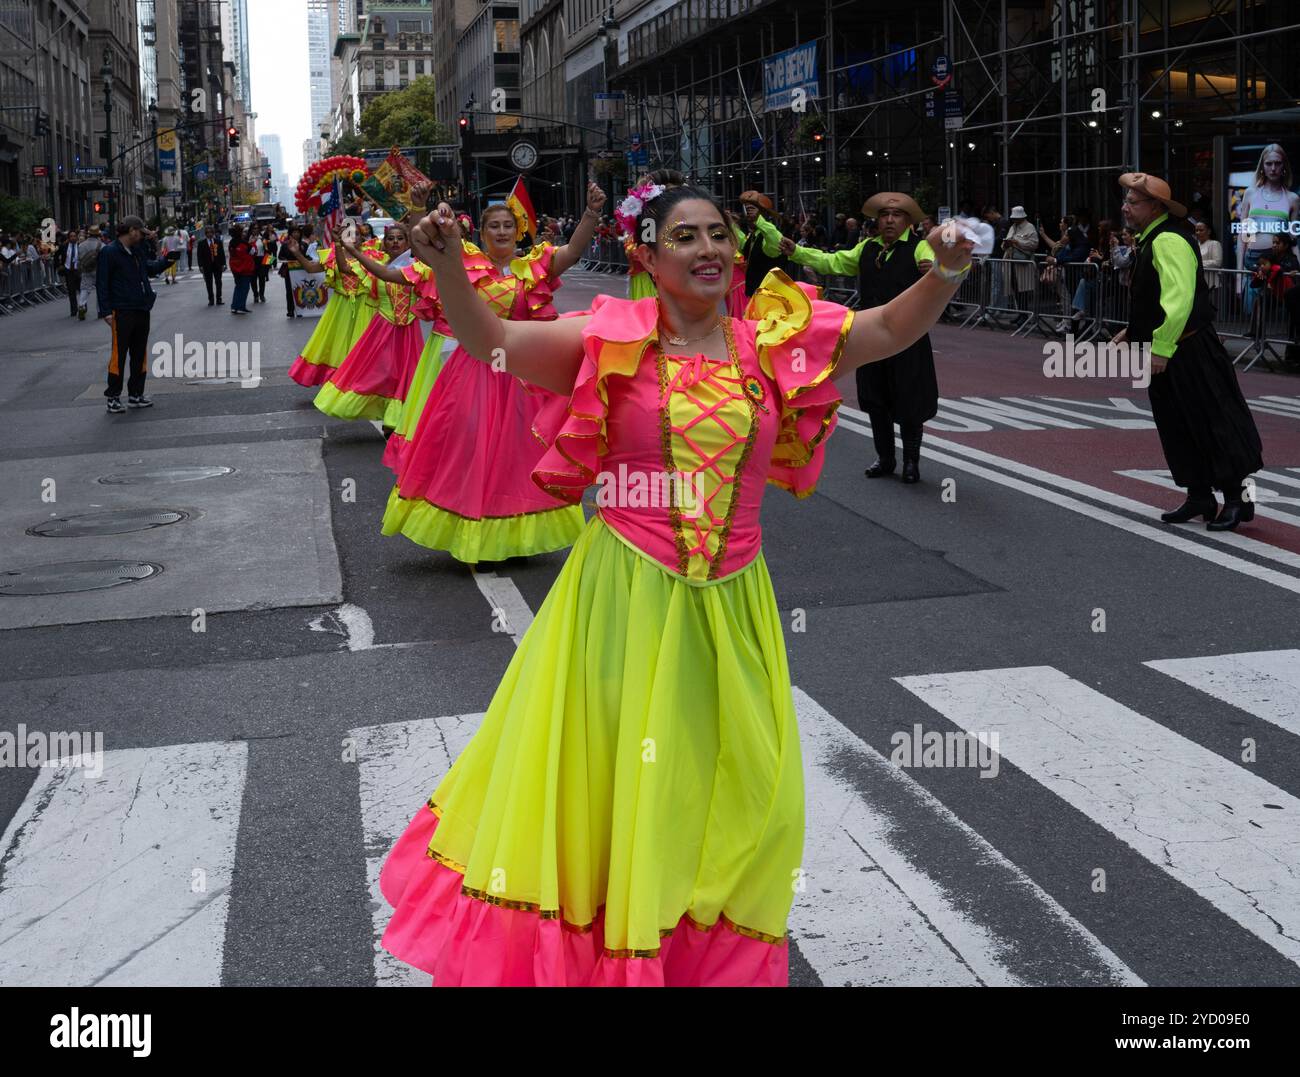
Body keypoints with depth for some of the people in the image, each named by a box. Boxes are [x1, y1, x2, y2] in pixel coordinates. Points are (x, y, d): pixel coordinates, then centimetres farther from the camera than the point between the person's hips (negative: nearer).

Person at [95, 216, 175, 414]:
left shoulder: (139, 250, 13)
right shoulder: (109, 253, -9)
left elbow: (150, 268, 29)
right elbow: (102, 284, -10)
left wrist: (166, 260, 11)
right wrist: (106, 311, -15)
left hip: (142, 309, 8)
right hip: (122, 311, -8)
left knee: (139, 353, 12)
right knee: (119, 354, -6)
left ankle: (136, 394, 21)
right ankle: (113, 397, 1)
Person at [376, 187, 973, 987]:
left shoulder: (776, 341, 3)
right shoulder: (614, 338, -4)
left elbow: (891, 331, 7)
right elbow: (492, 342, -8)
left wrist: (946, 273, -9)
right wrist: (447, 263, -23)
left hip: (730, 603, 3)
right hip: (625, 592, -3)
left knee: (735, 789, 11)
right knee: (605, 774, 7)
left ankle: (720, 958, 34)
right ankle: (573, 944, 28)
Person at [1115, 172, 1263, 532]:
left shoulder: (1170, 241, -18)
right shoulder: (1151, 239, 14)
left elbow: (1179, 299, -28)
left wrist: (1160, 348, -29)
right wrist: (1136, 331, 21)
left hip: (1189, 352, -10)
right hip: (1163, 350, 10)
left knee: (1213, 422, -4)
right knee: (1178, 429, 14)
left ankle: (1237, 499, 3)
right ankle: (1199, 498, 24)